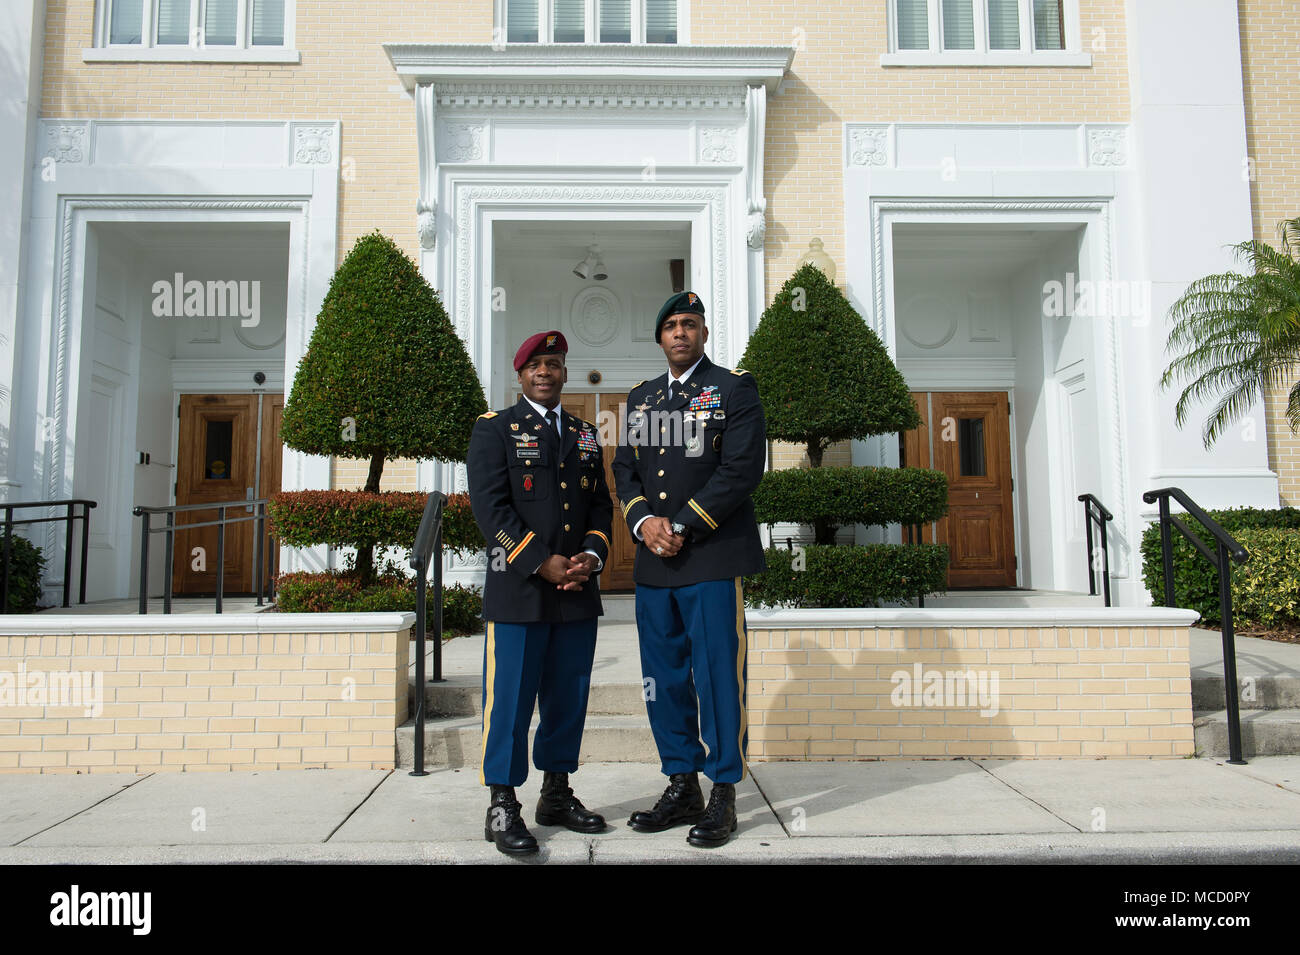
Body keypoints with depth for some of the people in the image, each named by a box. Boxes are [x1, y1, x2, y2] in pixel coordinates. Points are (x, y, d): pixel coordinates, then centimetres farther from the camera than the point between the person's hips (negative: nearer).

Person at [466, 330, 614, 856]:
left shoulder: (585, 434, 18)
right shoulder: (494, 428, 2)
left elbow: (600, 504, 16)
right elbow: (491, 506, -8)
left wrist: (591, 555, -4)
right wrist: (543, 563, -15)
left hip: (578, 593, 5)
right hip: (517, 591, -5)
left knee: (568, 698, 11)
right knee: (510, 699, -1)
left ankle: (557, 795, 25)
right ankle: (502, 808, 10)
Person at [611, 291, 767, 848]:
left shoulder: (734, 389, 1)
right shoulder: (640, 398, 18)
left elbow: (743, 467, -10)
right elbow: (624, 467, 14)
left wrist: (683, 527, -13)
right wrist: (644, 521, -5)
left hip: (713, 558, -5)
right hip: (653, 562, 6)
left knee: (717, 675, -1)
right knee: (664, 679, 10)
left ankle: (723, 797, 12)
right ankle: (682, 788, 23)